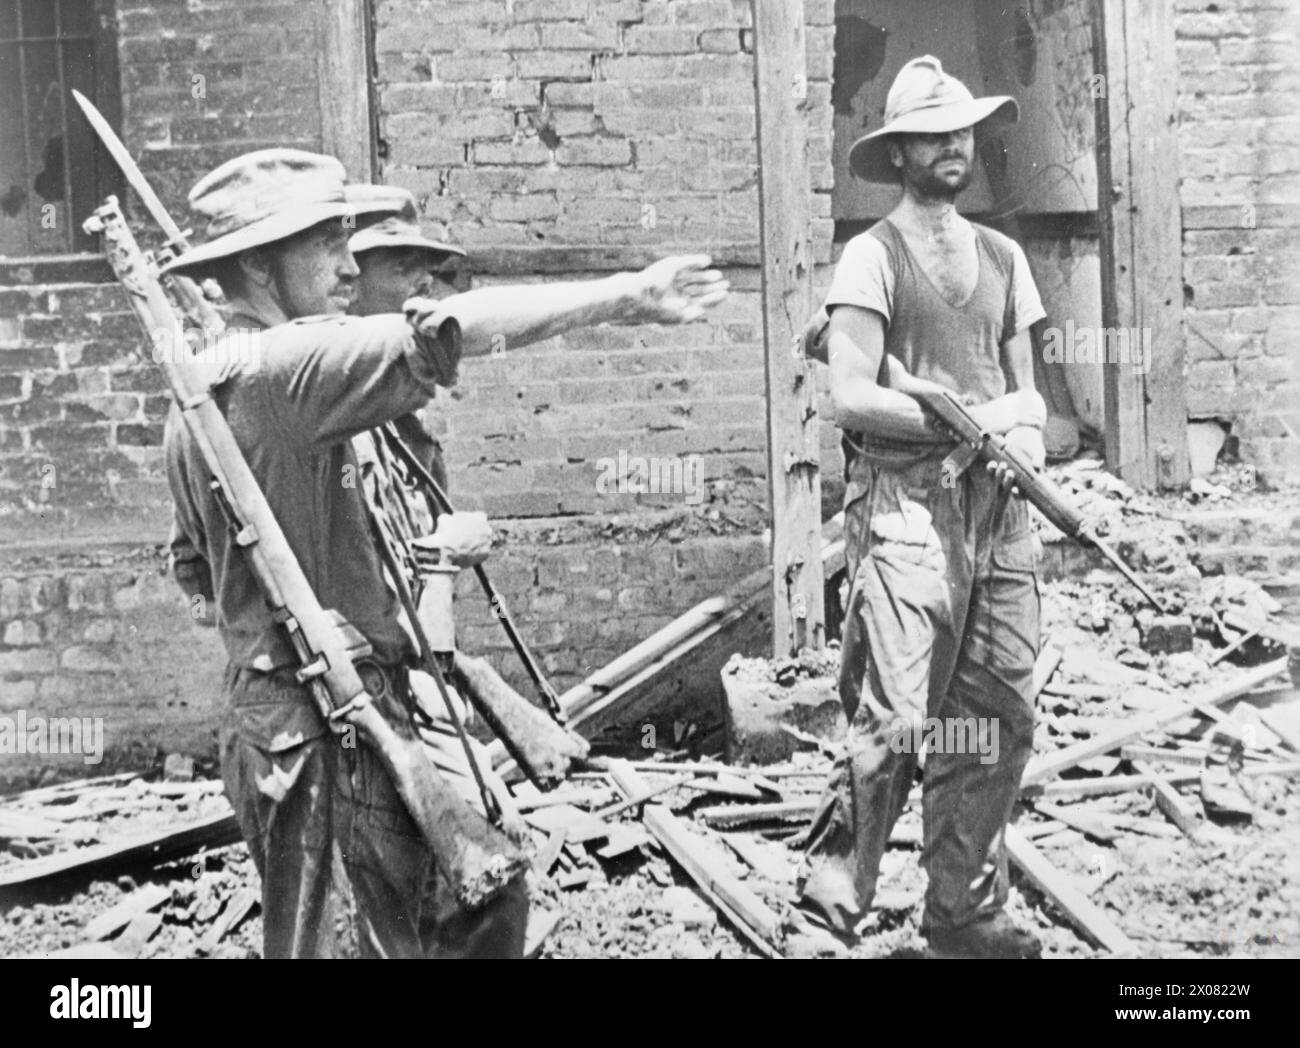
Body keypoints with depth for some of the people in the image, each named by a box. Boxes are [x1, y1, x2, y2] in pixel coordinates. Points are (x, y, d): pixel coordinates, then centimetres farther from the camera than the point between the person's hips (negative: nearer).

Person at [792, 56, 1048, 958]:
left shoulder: (1002, 257, 18)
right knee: (896, 722, -12)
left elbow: (1024, 381, 19)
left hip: (998, 506, 6)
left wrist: (1027, 426, -3)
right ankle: (828, 907, 2)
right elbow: (852, 398, -9)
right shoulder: (873, 256, 0)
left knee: (1000, 720, 7)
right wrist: (967, 419, -11)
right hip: (905, 503, -6)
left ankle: (966, 912, 22)